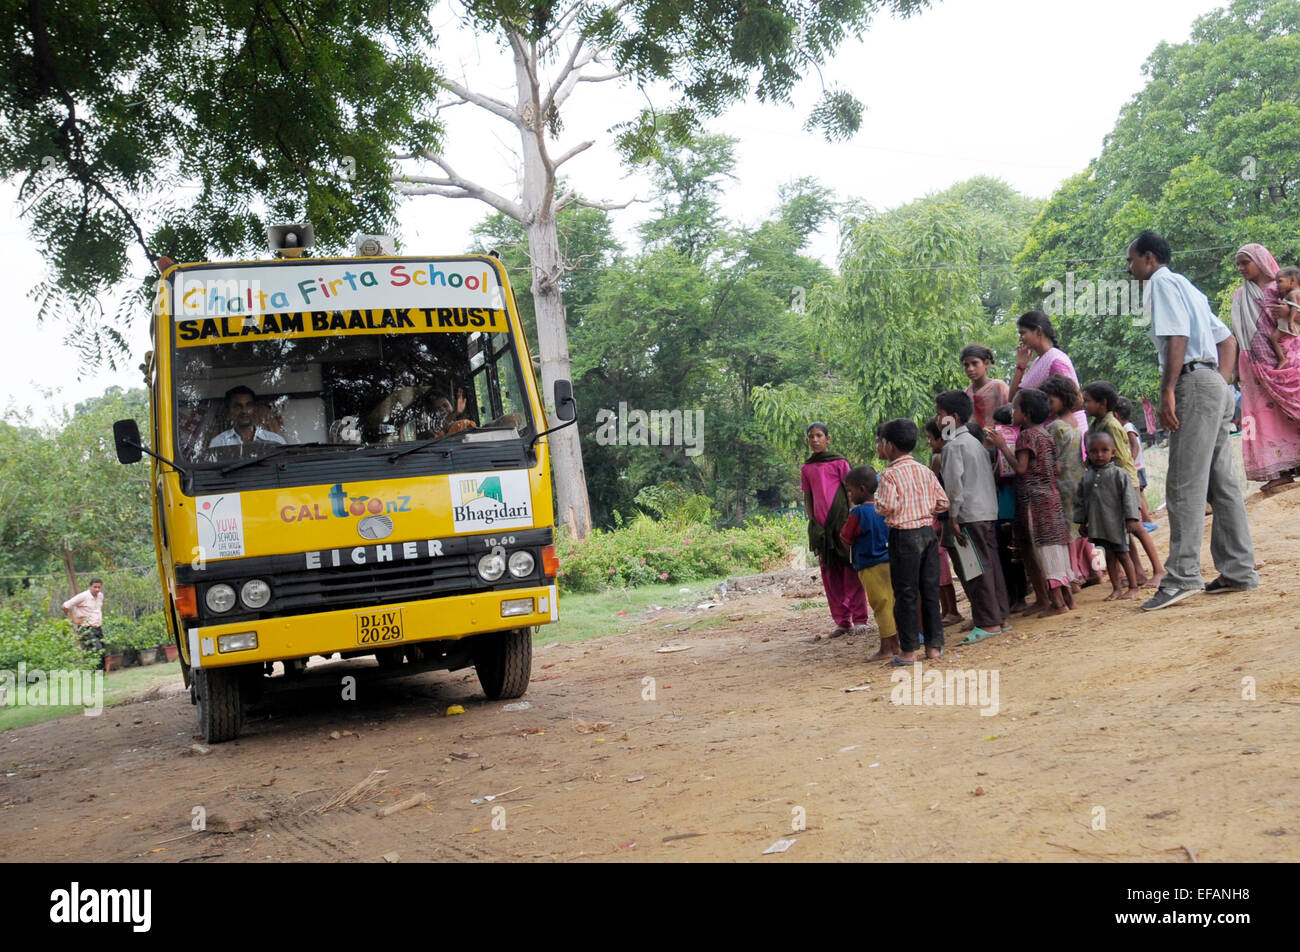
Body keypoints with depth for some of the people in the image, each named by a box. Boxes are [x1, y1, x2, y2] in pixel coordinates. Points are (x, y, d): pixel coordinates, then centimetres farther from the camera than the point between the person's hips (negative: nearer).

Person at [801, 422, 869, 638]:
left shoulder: (839, 462, 2)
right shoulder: (806, 468, 11)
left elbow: (850, 492, 2)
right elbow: (807, 499, 14)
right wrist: (812, 523, 2)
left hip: (841, 521, -3)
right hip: (821, 527, 4)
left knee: (850, 570, -4)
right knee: (830, 575, 3)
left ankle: (859, 620, 0)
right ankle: (842, 621, 9)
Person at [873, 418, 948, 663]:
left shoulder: (890, 474, -11)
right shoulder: (926, 471, 8)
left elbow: (886, 506, -21)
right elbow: (943, 503, 7)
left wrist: (877, 502, 0)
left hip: (904, 537, -6)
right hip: (928, 532, 6)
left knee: (906, 595, 1)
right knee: (930, 590, 12)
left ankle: (909, 650, 5)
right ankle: (934, 645, 16)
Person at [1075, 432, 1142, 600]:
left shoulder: (1119, 474, -4)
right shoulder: (1087, 478, 8)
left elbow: (1128, 497, -7)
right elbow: (1080, 500, 14)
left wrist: (1130, 519, -13)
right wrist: (1082, 522, 11)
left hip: (1115, 523, -4)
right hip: (1097, 525, 4)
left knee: (1122, 554, 3)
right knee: (1109, 556, 9)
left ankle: (1133, 586, 14)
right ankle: (1116, 589, 16)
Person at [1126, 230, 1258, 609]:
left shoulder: (1162, 282, -3)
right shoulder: (1187, 287, 27)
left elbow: (1177, 336, -16)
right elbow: (1227, 340, 25)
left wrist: (1167, 391, -21)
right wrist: (1221, 383, 17)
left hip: (1193, 383, -10)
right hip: (1215, 386, 10)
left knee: (1184, 486, -13)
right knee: (1222, 483, 9)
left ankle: (1182, 577, -16)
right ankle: (1239, 572, 11)